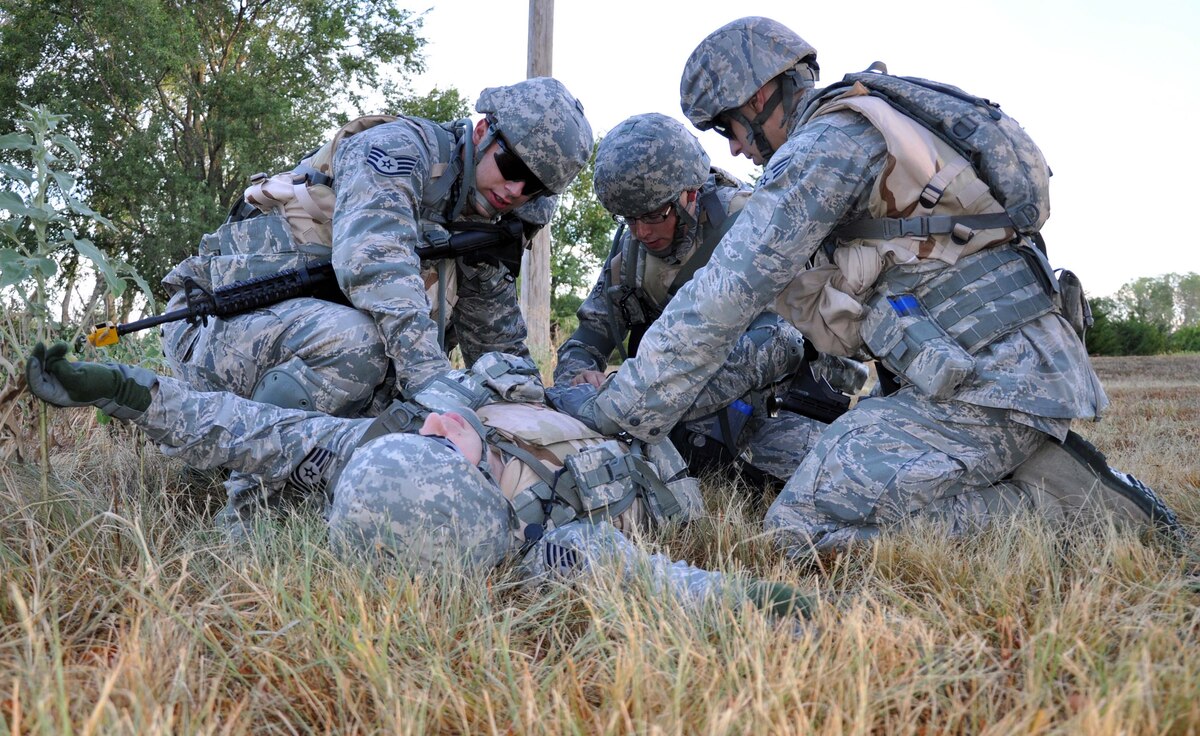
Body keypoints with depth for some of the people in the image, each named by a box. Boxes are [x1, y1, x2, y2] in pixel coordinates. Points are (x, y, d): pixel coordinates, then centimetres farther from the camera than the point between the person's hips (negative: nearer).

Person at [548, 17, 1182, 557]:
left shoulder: (825, 142, -8)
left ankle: (1056, 502, -9)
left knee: (803, 524, -15)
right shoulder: (879, 122, 22)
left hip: (985, 379, -10)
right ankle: (1035, 462, 10)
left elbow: (726, 294, -14)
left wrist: (618, 409, -9)